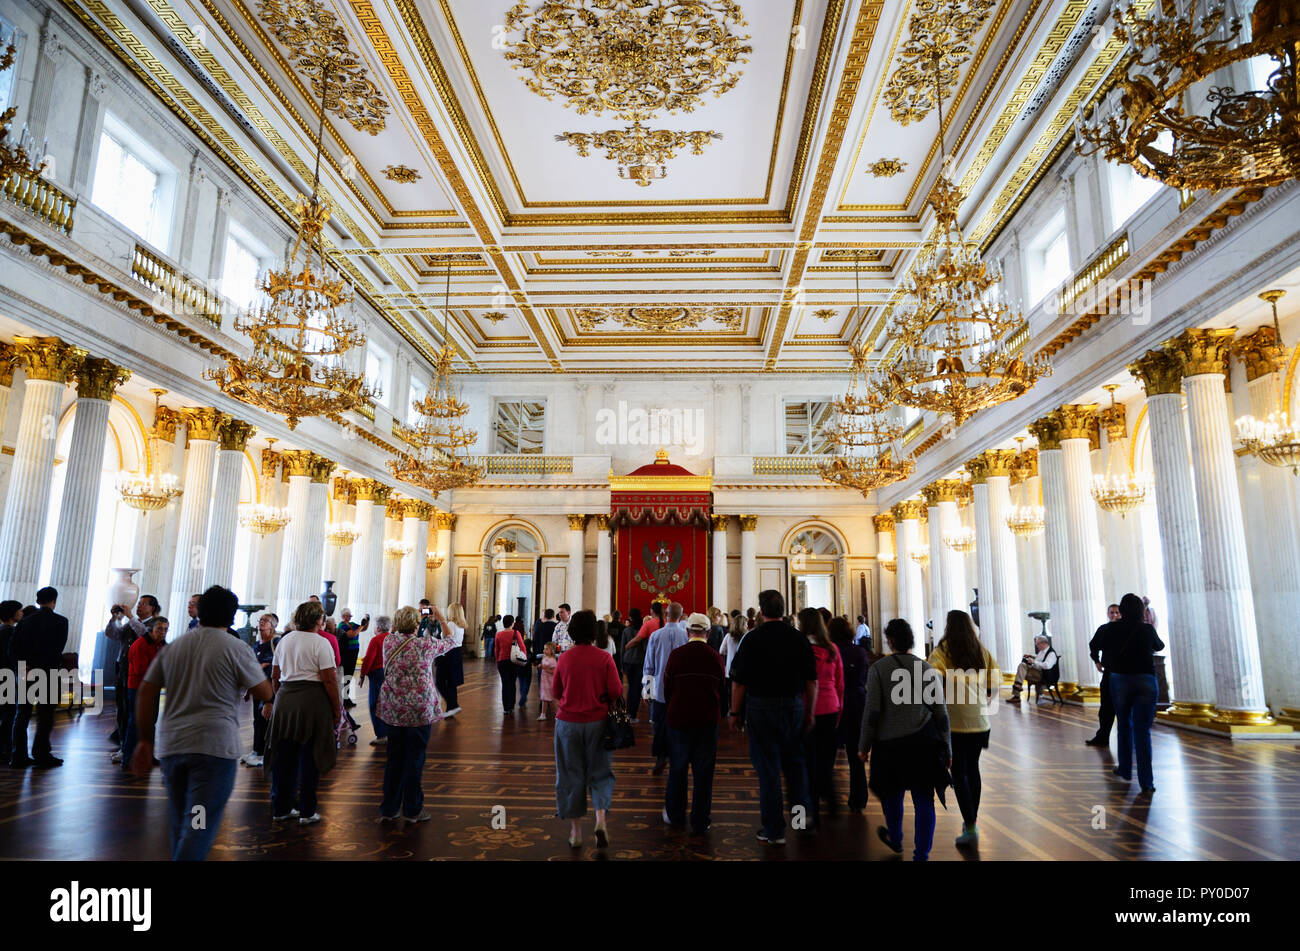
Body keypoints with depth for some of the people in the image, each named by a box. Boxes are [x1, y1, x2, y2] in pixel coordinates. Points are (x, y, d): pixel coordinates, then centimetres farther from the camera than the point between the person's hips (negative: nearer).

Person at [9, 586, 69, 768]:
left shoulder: (25, 621, 8)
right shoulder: (60, 621, -5)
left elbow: (12, 648, 0)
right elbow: (57, 649, -12)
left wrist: (25, 667, -3)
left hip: (26, 673, 4)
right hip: (49, 673, -4)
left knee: (21, 715, 11)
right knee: (45, 715, 2)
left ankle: (18, 756, 13)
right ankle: (41, 755, 2)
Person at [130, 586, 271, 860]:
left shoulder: (173, 647, 12)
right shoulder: (236, 649, -4)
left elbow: (146, 693, 12)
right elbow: (265, 693, -1)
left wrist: (146, 739, 18)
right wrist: (251, 672, 19)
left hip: (171, 745, 6)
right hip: (215, 746, -5)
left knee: (179, 823, 19)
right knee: (200, 826, -4)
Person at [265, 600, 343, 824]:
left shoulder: (284, 640, 11)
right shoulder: (320, 643, -8)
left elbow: (275, 675, 16)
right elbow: (329, 679, -12)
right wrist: (336, 709, -4)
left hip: (285, 699, 6)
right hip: (312, 700, -6)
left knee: (284, 756, 13)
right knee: (309, 757, 4)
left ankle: (280, 809, 23)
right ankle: (307, 812, 11)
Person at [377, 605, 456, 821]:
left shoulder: (388, 642, -2)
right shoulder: (426, 645, -10)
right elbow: (449, 642, 9)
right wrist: (440, 619, 21)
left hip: (393, 709, 4)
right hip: (419, 710, -4)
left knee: (394, 758, 14)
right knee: (415, 759, 6)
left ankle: (388, 809, 21)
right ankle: (412, 810, 15)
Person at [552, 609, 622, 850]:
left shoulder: (564, 658, -4)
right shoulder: (604, 658, -9)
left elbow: (556, 691, 6)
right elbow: (616, 692, -9)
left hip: (568, 722, 1)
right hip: (597, 722, -1)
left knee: (571, 775, 11)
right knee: (600, 772, 13)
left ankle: (575, 831, 17)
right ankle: (601, 819, -6)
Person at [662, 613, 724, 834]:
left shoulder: (676, 655, -9)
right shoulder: (716, 657, -5)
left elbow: (667, 689, -1)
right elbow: (721, 689, 5)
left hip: (679, 719, 0)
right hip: (708, 721, 0)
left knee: (677, 769, 15)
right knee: (703, 774, 9)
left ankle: (675, 816, 29)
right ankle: (700, 823, 15)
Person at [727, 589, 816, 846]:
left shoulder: (752, 638, -10)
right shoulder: (799, 638, -1)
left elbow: (739, 681, -9)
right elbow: (812, 681, 2)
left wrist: (734, 712, 1)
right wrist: (809, 713, 12)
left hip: (761, 707, -3)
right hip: (794, 706, 3)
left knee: (768, 767, 5)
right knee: (795, 760, 21)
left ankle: (774, 830, 12)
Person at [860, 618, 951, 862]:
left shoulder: (877, 669, -6)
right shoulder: (928, 670, 2)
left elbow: (872, 712, -8)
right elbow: (941, 713, 6)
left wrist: (864, 746, 1)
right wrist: (947, 749, 15)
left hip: (889, 743, -1)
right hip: (924, 742, 1)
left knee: (893, 795, 19)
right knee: (924, 799, 7)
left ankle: (895, 839, 41)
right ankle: (921, 854, 8)